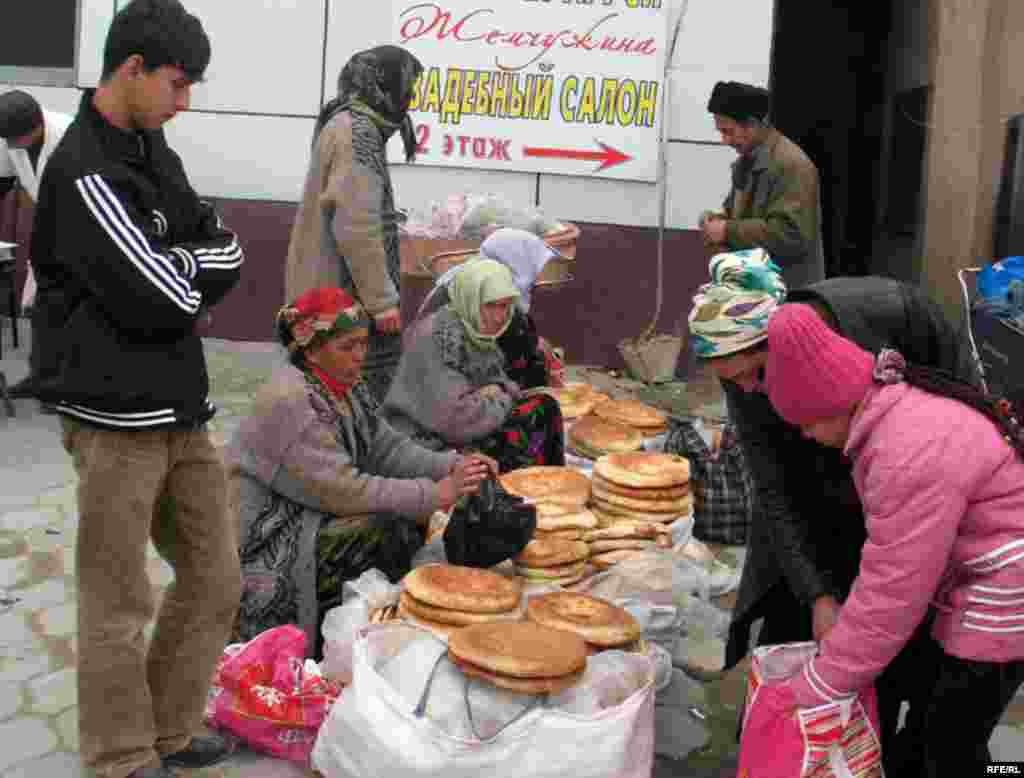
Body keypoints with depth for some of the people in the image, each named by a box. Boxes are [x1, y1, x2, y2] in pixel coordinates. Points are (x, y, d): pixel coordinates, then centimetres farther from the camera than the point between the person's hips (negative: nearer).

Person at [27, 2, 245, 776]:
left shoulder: (154, 152, 13)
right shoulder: (82, 172, -15)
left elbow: (228, 253, 7)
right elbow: (163, 301, -20)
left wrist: (171, 264, -10)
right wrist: (192, 268, 0)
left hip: (181, 408, 9)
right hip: (117, 419, -8)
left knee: (215, 579, 15)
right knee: (120, 605, 4)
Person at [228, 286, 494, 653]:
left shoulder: (346, 386, 4)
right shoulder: (288, 401, -23)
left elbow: (387, 448, 2)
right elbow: (342, 489, -26)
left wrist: (452, 466, -15)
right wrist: (433, 495, -26)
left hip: (312, 516, 9)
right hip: (263, 543, -9)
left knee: (412, 517, -4)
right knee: (389, 530, -21)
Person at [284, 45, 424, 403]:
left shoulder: (350, 126, 18)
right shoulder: (357, 131, -15)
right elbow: (357, 224, -23)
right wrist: (381, 299, -20)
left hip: (338, 290, 10)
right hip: (346, 294, -10)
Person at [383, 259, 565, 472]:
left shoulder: (478, 334, 6)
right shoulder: (437, 337, -20)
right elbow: (453, 417, -26)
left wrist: (499, 392, -9)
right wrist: (503, 400, -11)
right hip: (431, 448, -9)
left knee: (544, 407, -1)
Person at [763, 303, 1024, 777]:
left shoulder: (911, 453, -30)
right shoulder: (898, 406, 1)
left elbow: (893, 590, -26)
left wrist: (818, 686, -17)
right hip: (977, 578, 10)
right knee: (929, 712, 19)